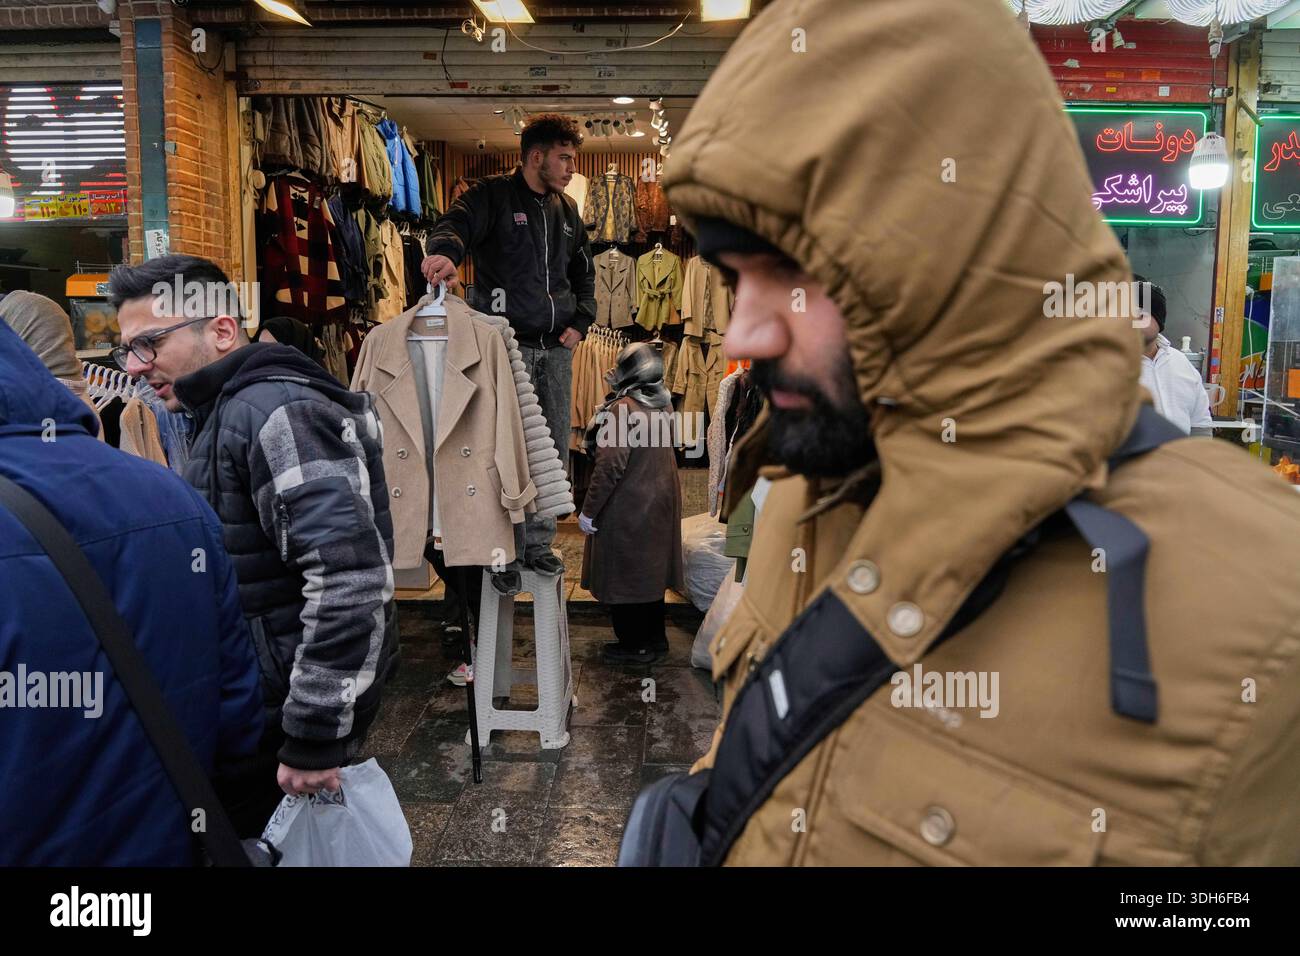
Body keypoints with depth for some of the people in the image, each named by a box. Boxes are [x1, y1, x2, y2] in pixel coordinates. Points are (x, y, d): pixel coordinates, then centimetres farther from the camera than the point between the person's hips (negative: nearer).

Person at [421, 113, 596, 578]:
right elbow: (455, 224, -22)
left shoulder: (567, 211, 17)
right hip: (507, 344, -6)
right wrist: (445, 250, -45)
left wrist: (580, 321, 11)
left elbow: (584, 272, 26)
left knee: (554, 449, 8)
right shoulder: (493, 195, -2)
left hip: (556, 348, 6)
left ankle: (538, 543, 20)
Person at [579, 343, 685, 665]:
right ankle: (655, 640, 27)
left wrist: (588, 510, -15)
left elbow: (611, 465, -22)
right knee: (650, 571, 17)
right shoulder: (664, 405, 3)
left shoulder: (623, 408, -20)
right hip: (659, 502, 8)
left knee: (623, 575, 5)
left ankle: (633, 646, 14)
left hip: (626, 507, -8)